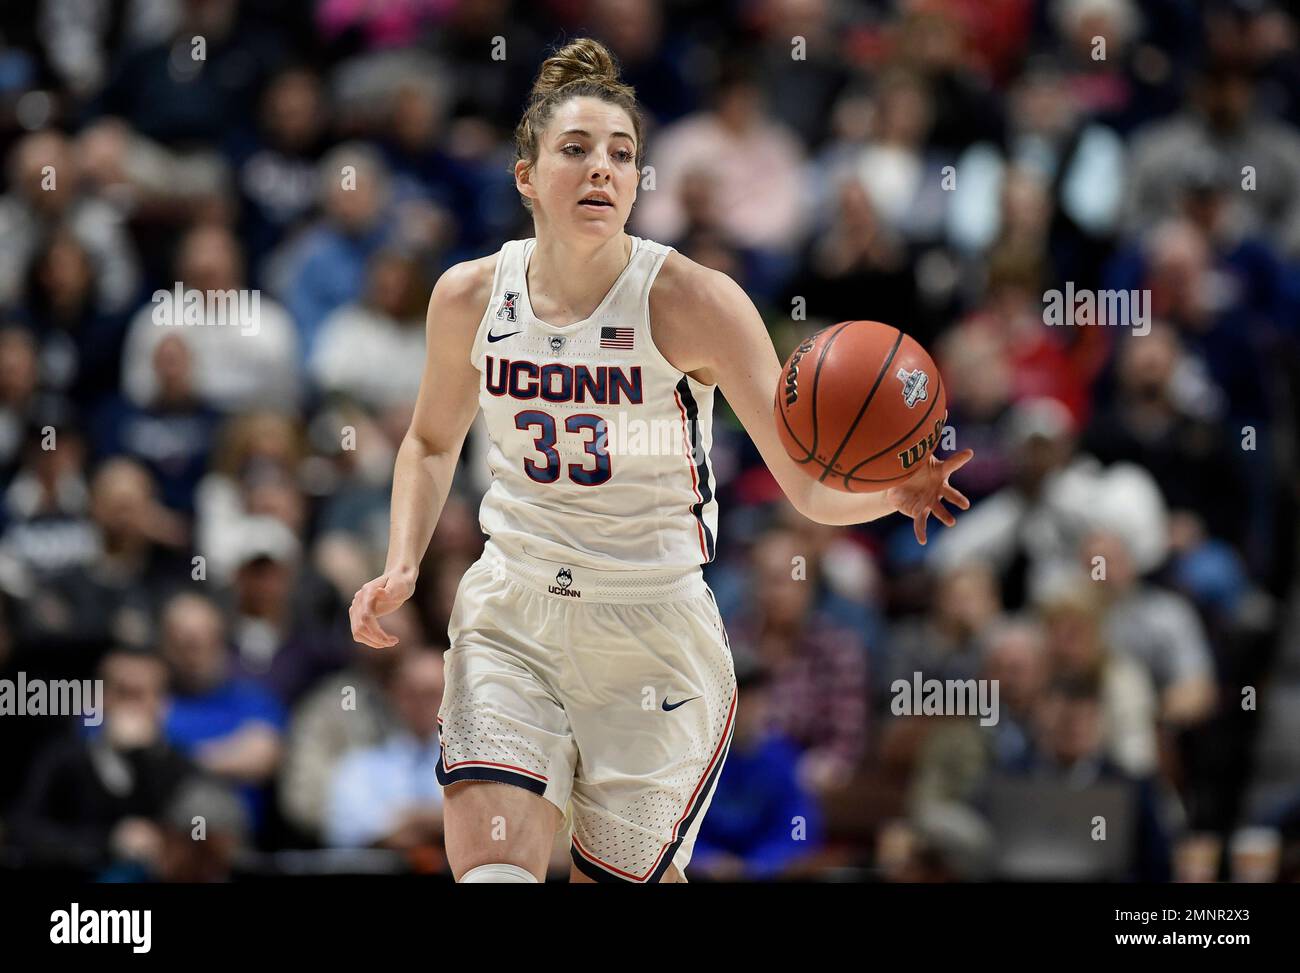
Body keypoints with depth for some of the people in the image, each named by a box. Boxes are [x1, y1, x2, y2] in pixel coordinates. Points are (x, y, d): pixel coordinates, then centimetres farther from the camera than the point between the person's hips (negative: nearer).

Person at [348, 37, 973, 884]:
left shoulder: (694, 302, -14)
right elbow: (433, 442, 17)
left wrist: (891, 493, -38)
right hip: (511, 622, 2)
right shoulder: (470, 297, -3)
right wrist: (402, 569, 2)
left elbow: (813, 487, -17)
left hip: (652, 637, -2)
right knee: (491, 867, -17)